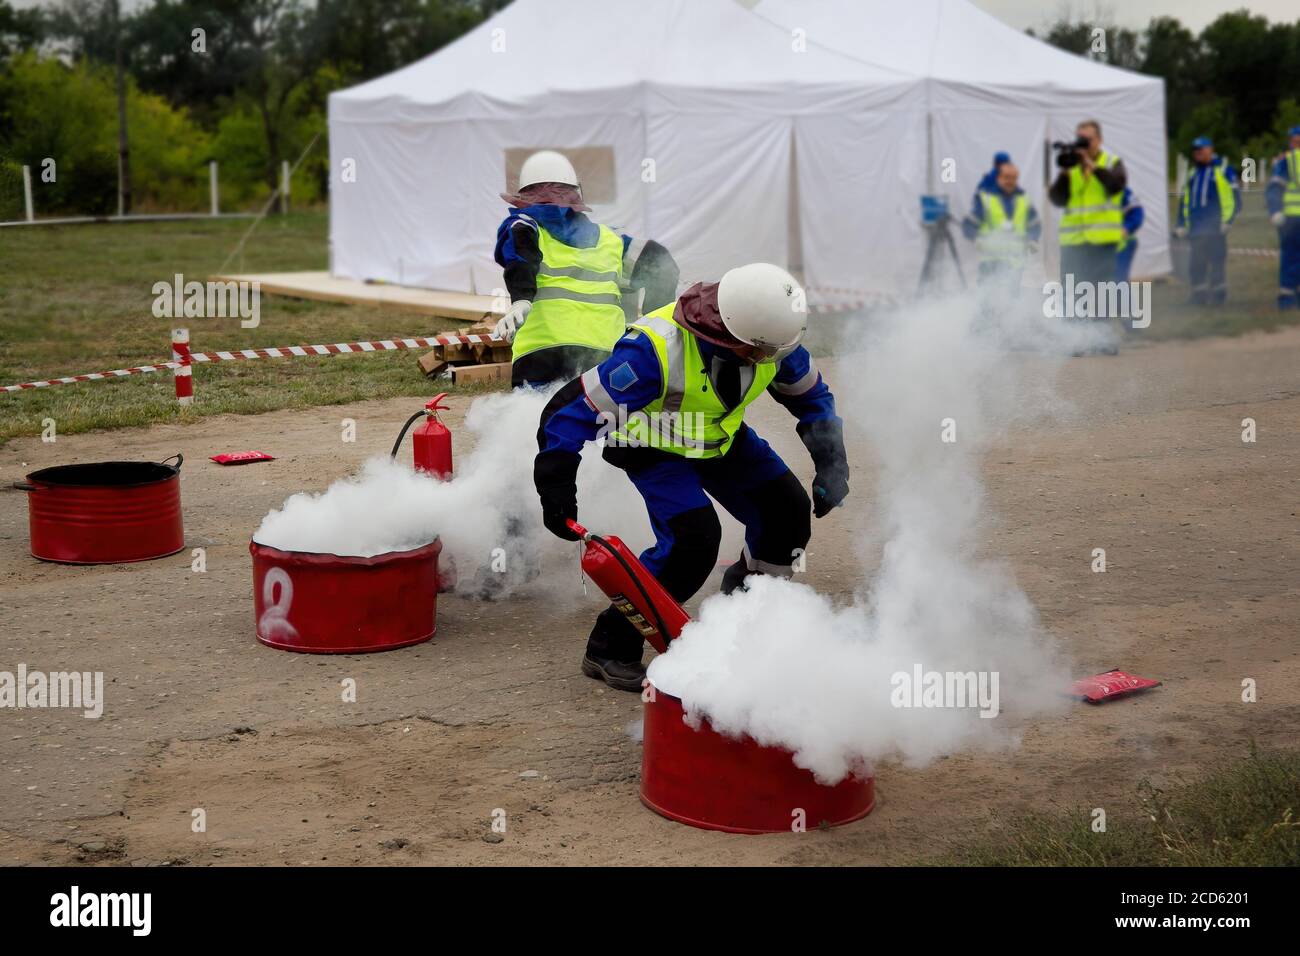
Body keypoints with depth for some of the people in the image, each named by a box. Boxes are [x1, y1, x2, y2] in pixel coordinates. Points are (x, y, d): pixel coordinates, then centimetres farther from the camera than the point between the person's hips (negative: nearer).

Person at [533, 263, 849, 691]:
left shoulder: (773, 339, -22)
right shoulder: (656, 351, -41)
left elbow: (811, 396, -1)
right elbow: (574, 409, -34)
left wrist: (832, 464, -5)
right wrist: (556, 487, -35)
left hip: (721, 436, 6)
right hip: (654, 447, -6)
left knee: (788, 511, -4)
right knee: (695, 537, -24)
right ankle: (610, 647, -9)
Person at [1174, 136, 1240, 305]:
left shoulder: (1223, 170, 1)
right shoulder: (1193, 173, 19)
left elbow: (1235, 198, -2)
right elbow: (1184, 200, 23)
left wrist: (1227, 221, -12)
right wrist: (1181, 224, 15)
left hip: (1216, 228, -5)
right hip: (1197, 230, 5)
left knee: (1217, 262, -4)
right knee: (1197, 265, 3)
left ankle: (1218, 295, 3)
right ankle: (1199, 296, 9)